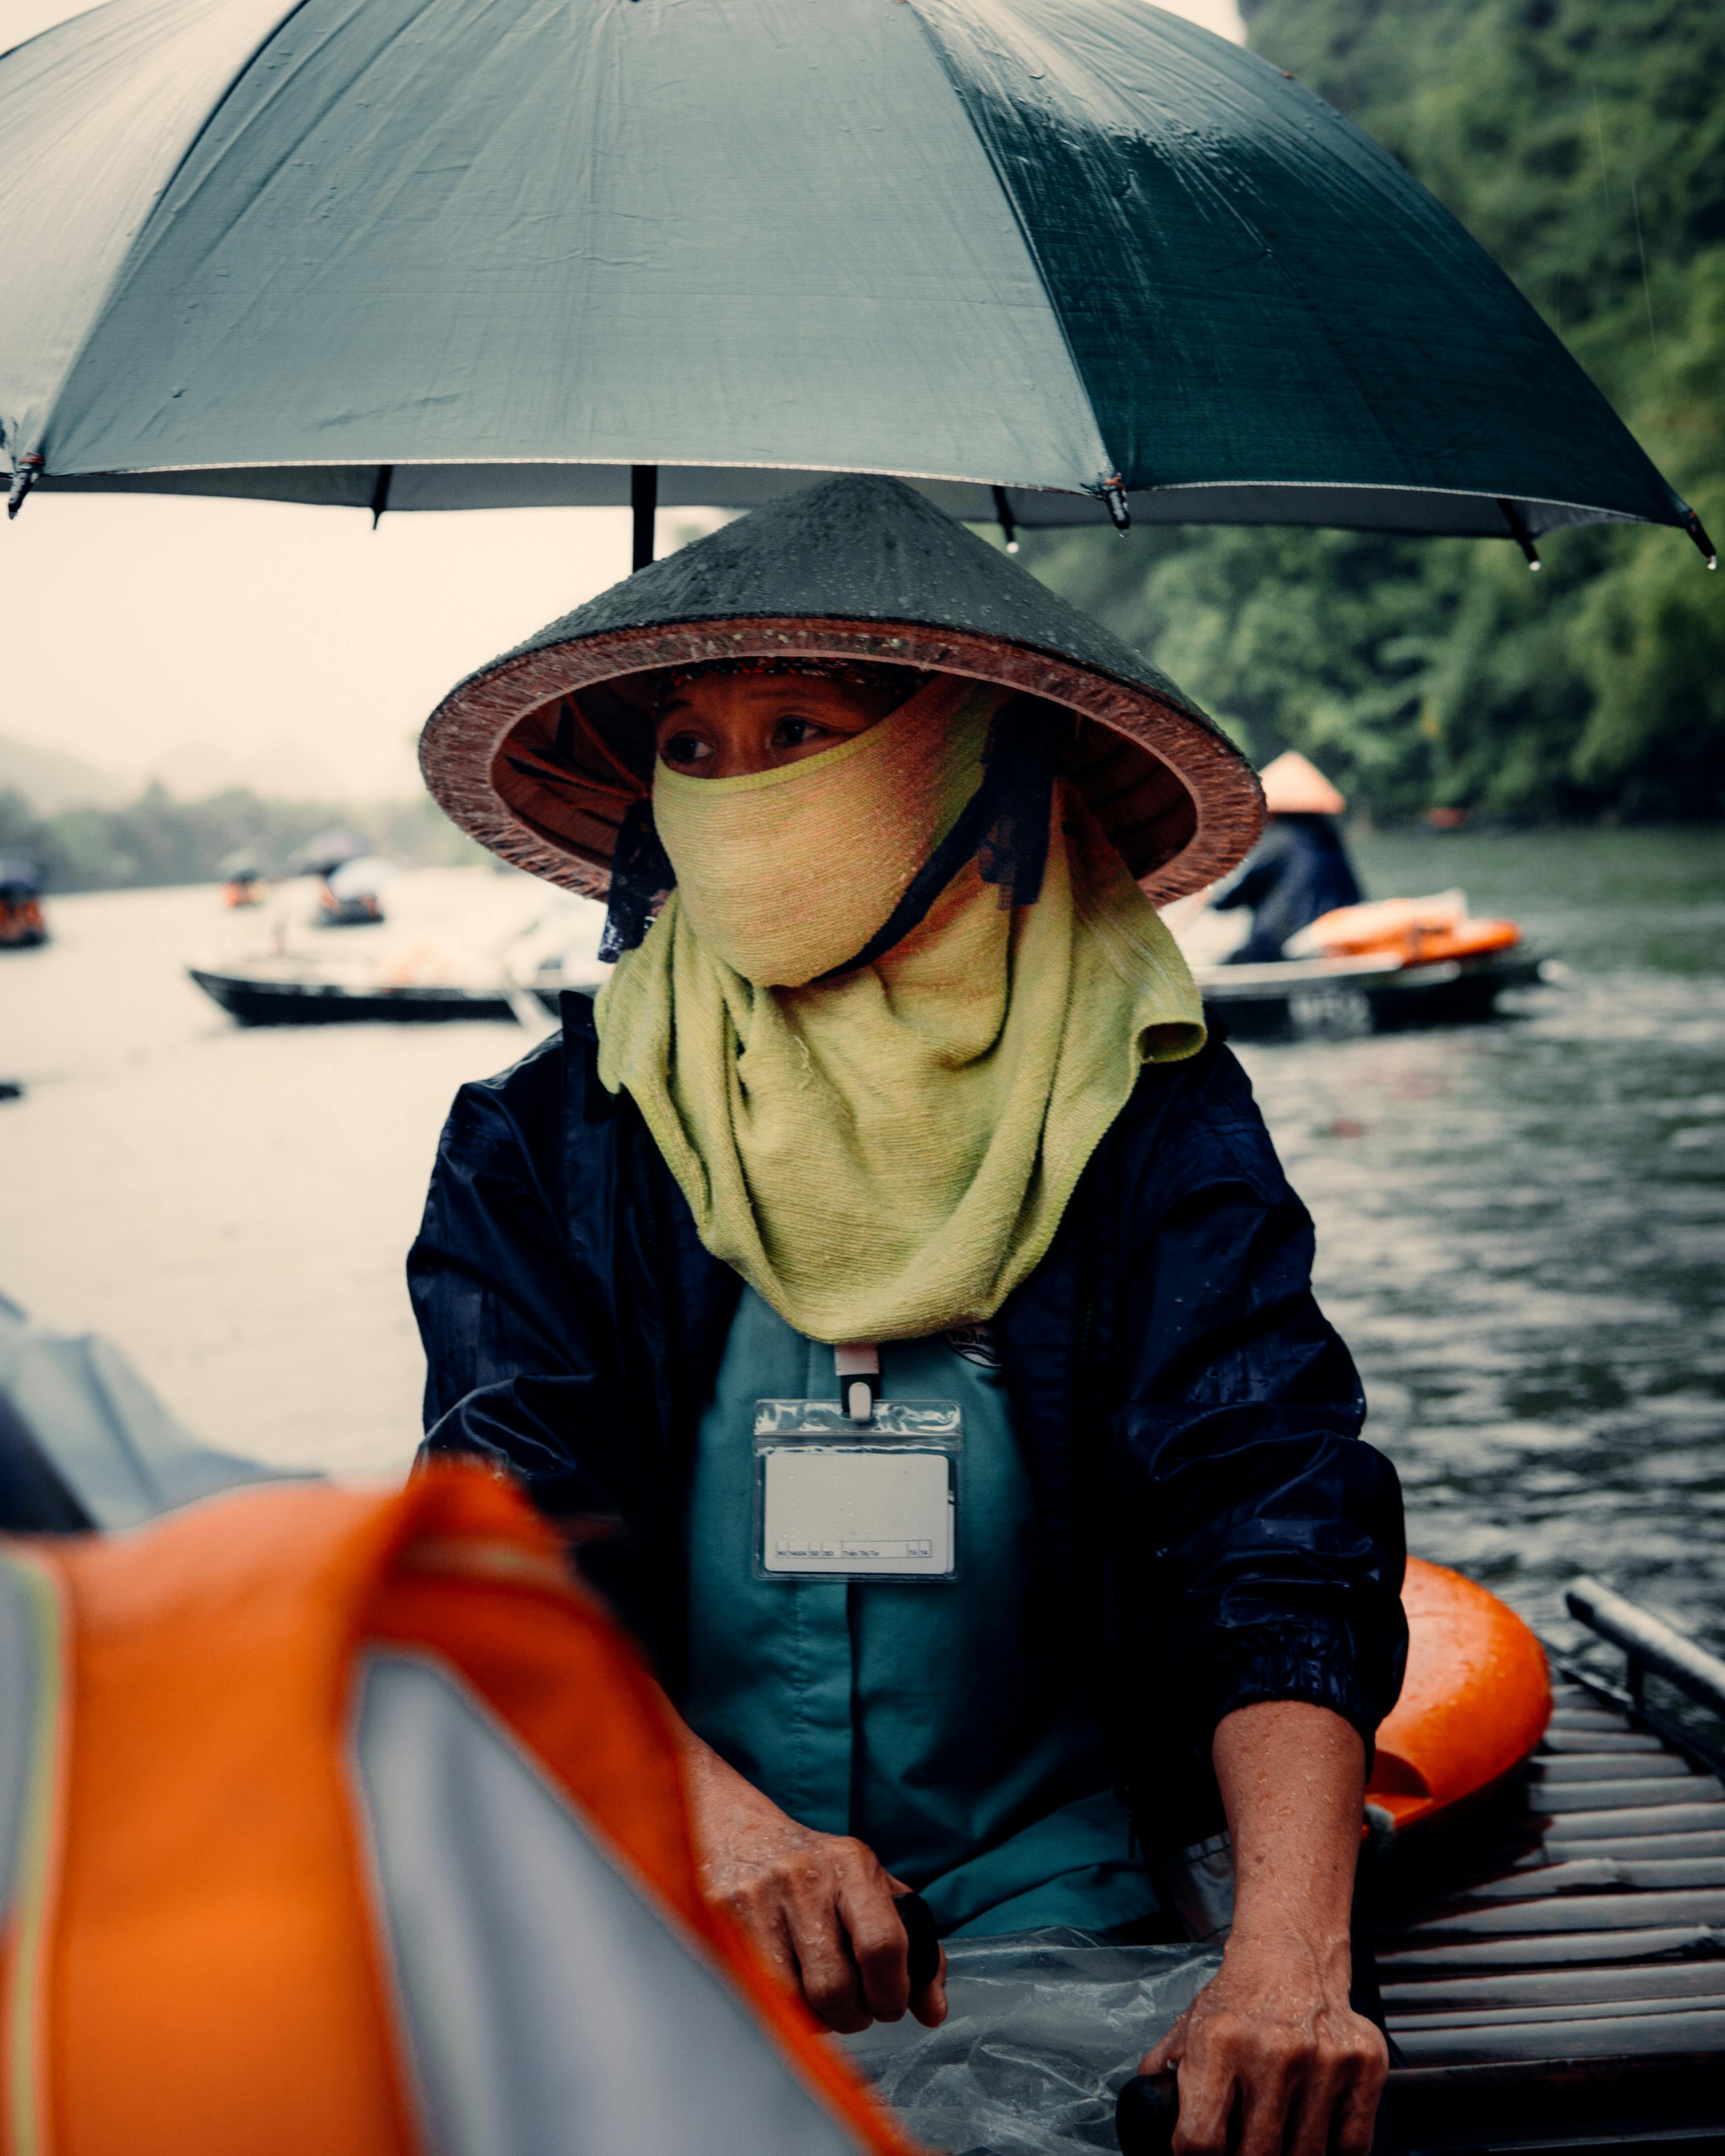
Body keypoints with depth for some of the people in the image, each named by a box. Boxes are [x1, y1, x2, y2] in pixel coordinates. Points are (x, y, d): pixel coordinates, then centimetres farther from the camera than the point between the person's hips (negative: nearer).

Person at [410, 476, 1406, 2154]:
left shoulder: (1152, 1122, 0)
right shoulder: (544, 1146, 3)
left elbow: (1282, 1528, -11)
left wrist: (1292, 1948, -28)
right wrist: (719, 1823, -30)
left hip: (1042, 1871, 0)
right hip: (648, 1881, 0)